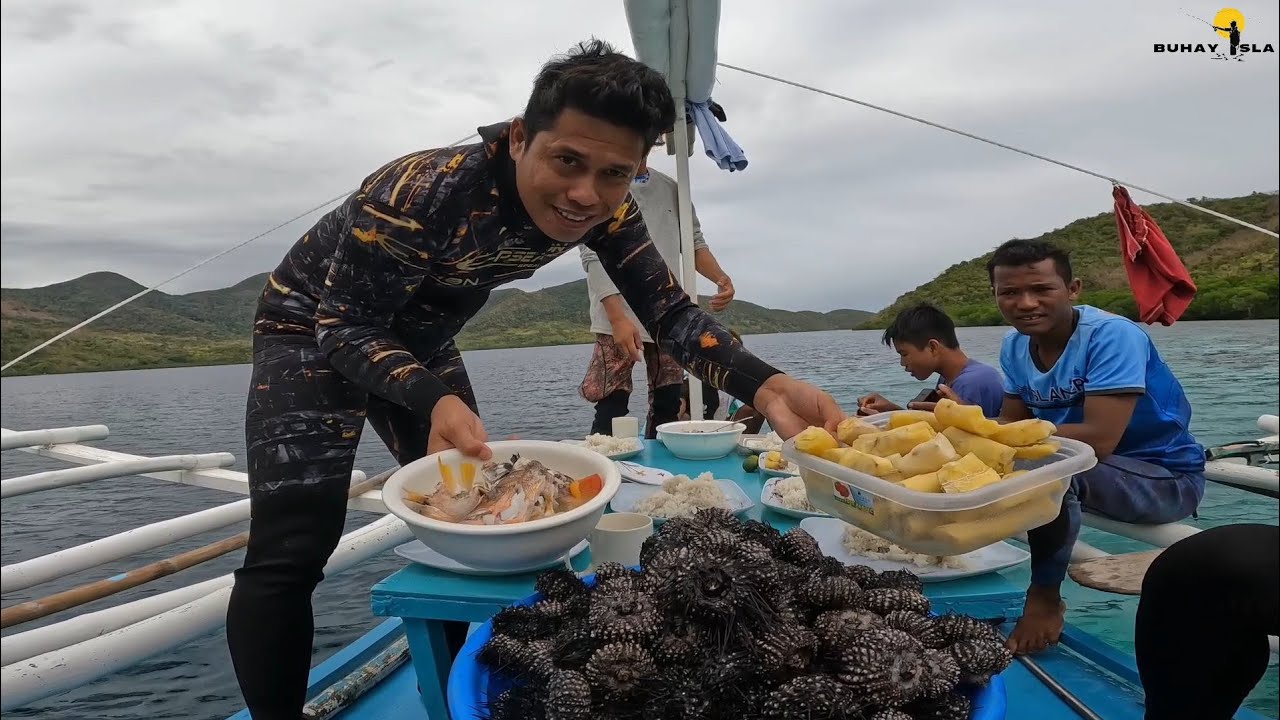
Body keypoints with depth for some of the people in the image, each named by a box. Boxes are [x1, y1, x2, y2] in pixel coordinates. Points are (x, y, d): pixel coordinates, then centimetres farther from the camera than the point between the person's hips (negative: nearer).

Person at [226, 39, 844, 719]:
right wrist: (435, 401, -49)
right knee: (291, 551, -16)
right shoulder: (420, 194, -37)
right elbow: (344, 326, -29)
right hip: (316, 327, -5)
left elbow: (671, 312, -19)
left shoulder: (607, 211, -20)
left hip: (419, 339, 5)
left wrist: (767, 386, -38)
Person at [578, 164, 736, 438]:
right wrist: (618, 318, -22)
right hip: (618, 320, -5)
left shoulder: (671, 188, 14)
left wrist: (721, 277, -5)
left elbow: (694, 242, 17)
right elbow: (593, 256, -11)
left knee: (668, 408, 7)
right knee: (611, 412, -8)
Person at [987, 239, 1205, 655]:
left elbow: (1098, 441, -34)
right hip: (1076, 470, 7)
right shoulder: (1015, 346, -4)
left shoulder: (1112, 336, -25)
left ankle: (1045, 596, -13)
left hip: (1166, 477, -7)